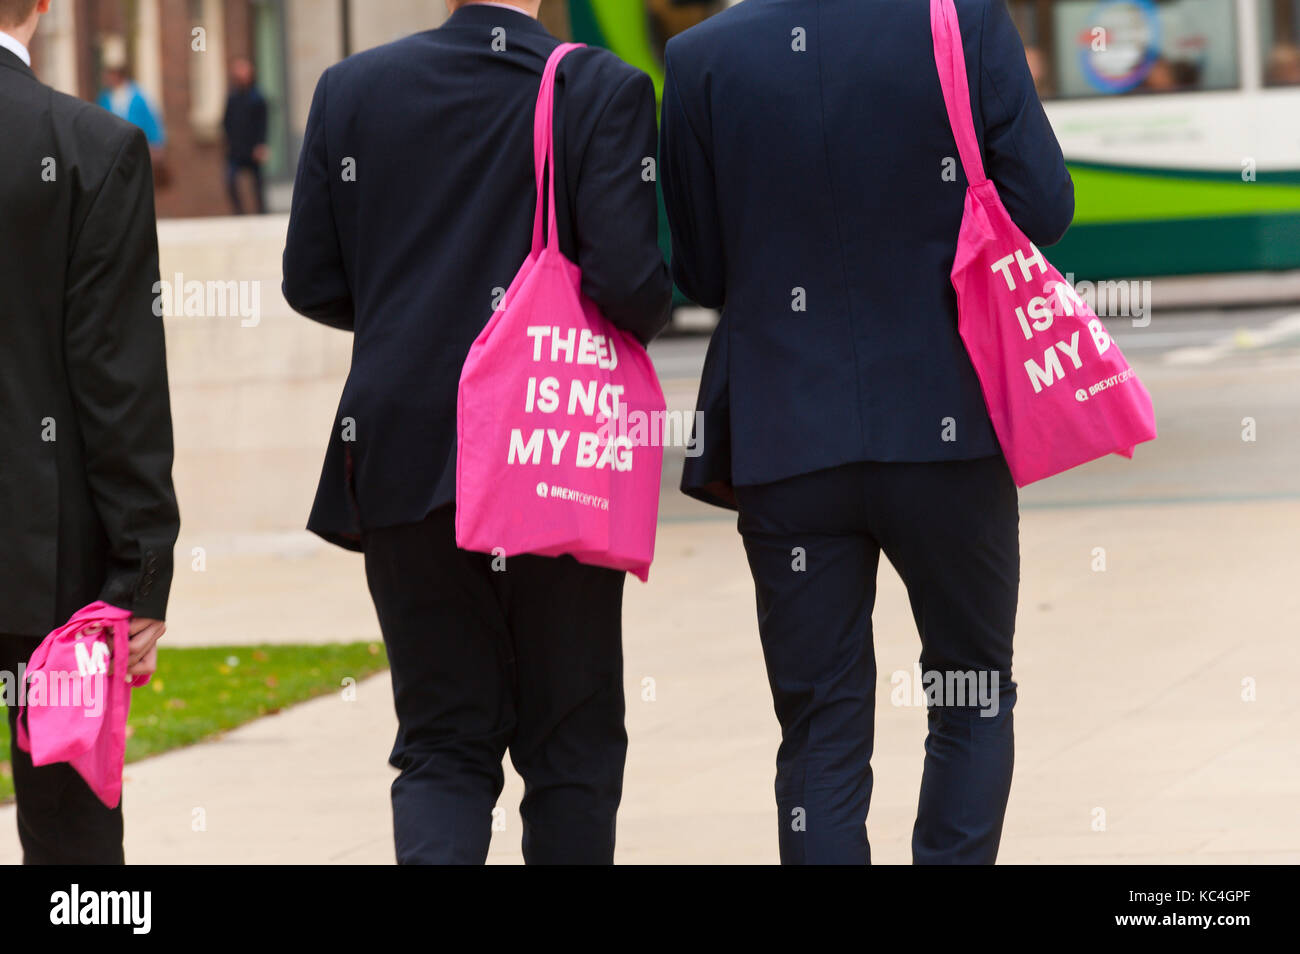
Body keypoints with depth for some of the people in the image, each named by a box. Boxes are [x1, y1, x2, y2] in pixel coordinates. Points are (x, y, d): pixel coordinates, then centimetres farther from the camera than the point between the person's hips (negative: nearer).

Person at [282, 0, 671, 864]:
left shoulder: (353, 90, 1)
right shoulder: (604, 91, -9)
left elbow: (312, 284, 4)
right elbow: (630, 279, -17)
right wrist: (634, 334, 7)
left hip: (407, 464, 2)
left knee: (443, 746, 8)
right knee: (571, 746, 11)